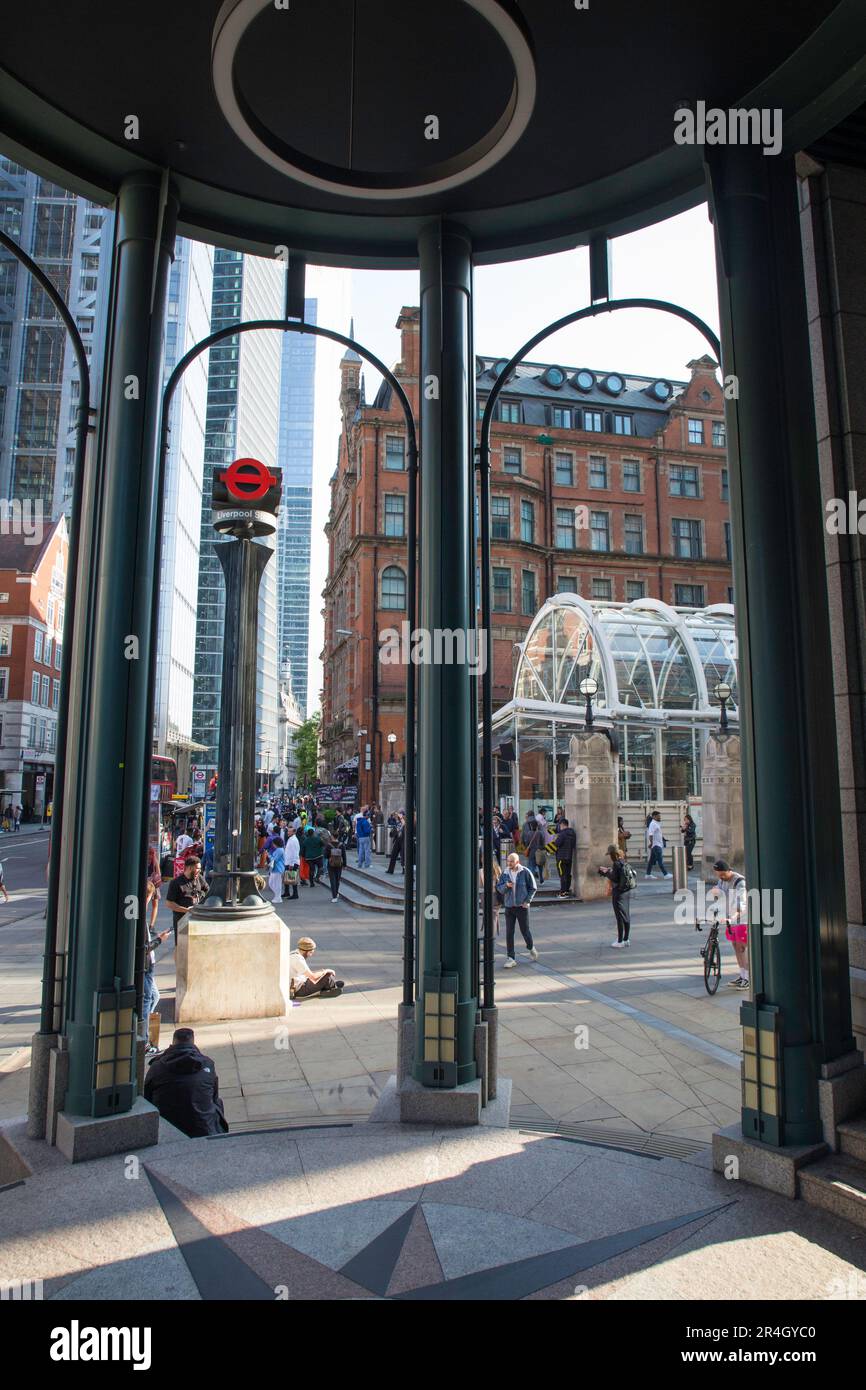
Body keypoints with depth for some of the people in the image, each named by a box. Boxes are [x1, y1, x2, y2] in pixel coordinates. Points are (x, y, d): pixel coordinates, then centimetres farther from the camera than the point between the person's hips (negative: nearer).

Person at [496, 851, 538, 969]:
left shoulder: (525, 872, -7)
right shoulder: (505, 873, 2)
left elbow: (533, 888, 0)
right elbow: (499, 887, 6)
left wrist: (527, 901, -8)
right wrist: (506, 885, -15)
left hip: (522, 906, -2)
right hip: (509, 907, 3)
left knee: (525, 931, 8)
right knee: (509, 933, -1)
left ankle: (531, 948, 38)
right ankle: (510, 958, 5)